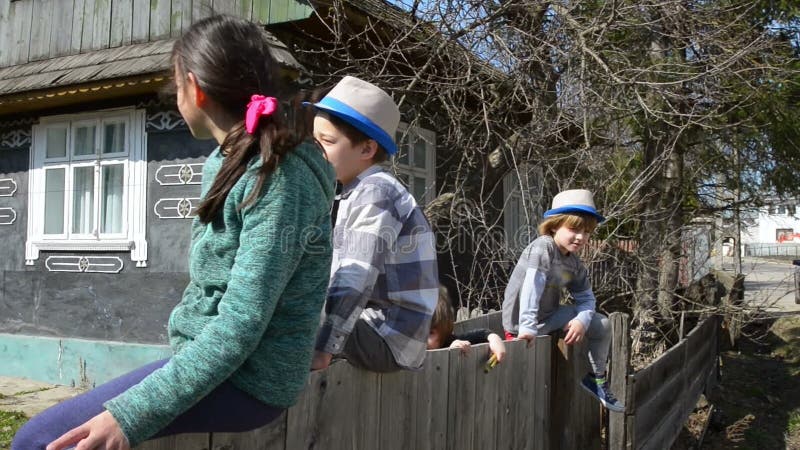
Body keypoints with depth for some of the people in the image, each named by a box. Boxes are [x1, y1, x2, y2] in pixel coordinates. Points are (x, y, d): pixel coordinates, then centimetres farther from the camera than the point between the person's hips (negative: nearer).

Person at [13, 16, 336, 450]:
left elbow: (243, 323, -25)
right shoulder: (224, 163, 10)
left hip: (247, 380, -9)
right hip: (210, 361, 9)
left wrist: (131, 415, -26)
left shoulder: (279, 178, -20)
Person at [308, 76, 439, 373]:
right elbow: (340, 273, 14)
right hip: (371, 329, 10)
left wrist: (321, 349, -31)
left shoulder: (375, 193, -16)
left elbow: (355, 280, -27)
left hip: (386, 342, -10)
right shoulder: (358, 193, 14)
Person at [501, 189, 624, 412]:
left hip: (548, 316, 8)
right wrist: (527, 328, -40)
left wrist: (582, 320, -15)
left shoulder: (575, 264, 2)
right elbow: (531, 289, -33)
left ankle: (597, 379, 23)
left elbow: (586, 298, 7)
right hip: (522, 320, -8)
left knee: (602, 324, 9)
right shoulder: (543, 247, -22)